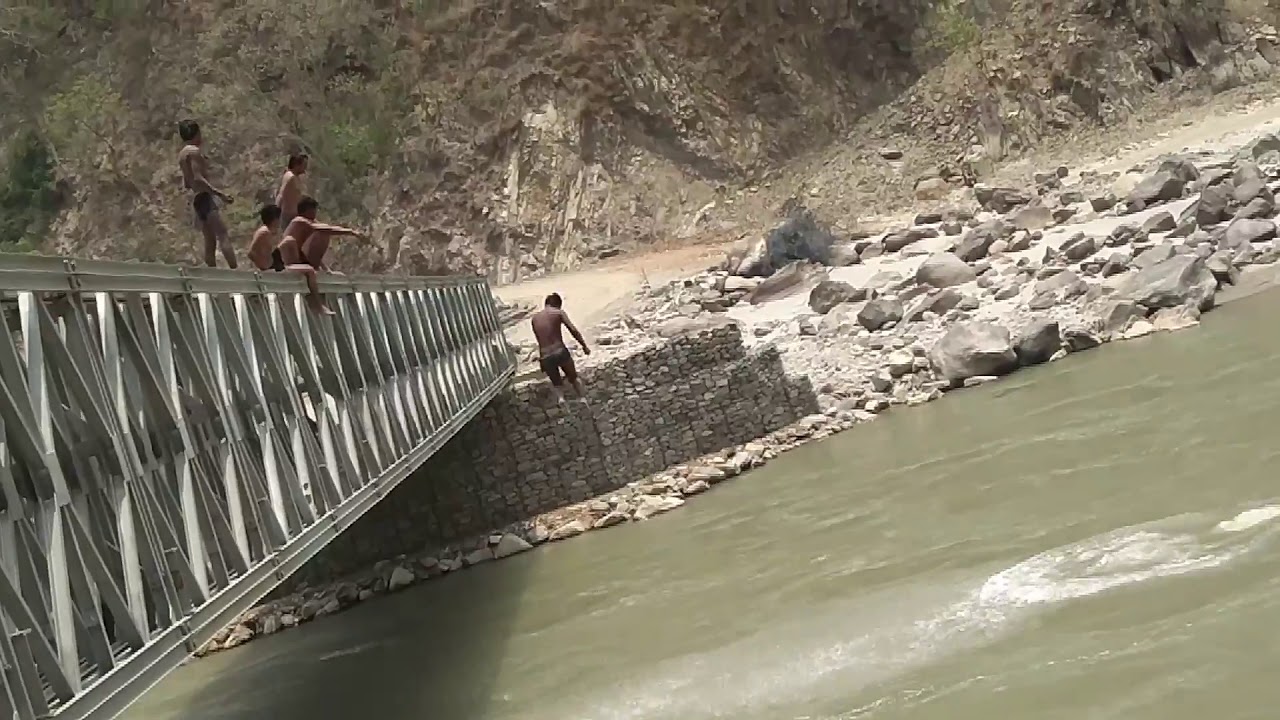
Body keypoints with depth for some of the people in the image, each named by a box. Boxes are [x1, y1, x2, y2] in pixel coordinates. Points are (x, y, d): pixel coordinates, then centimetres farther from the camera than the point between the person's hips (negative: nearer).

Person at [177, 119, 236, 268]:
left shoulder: (182, 154, 20)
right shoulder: (194, 150, -8)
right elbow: (198, 178, -20)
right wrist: (219, 193, -26)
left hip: (196, 198, 10)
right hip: (204, 196, -10)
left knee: (210, 241, 8)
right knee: (223, 235, -19)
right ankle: (235, 271, -29)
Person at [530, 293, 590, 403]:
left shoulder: (535, 318, 14)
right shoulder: (559, 312, 3)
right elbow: (573, 331, -6)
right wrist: (584, 346, 3)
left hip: (545, 357, 2)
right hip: (560, 351, -2)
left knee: (556, 384, 19)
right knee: (574, 378, 22)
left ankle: (560, 398, -9)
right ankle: (583, 399, 10)